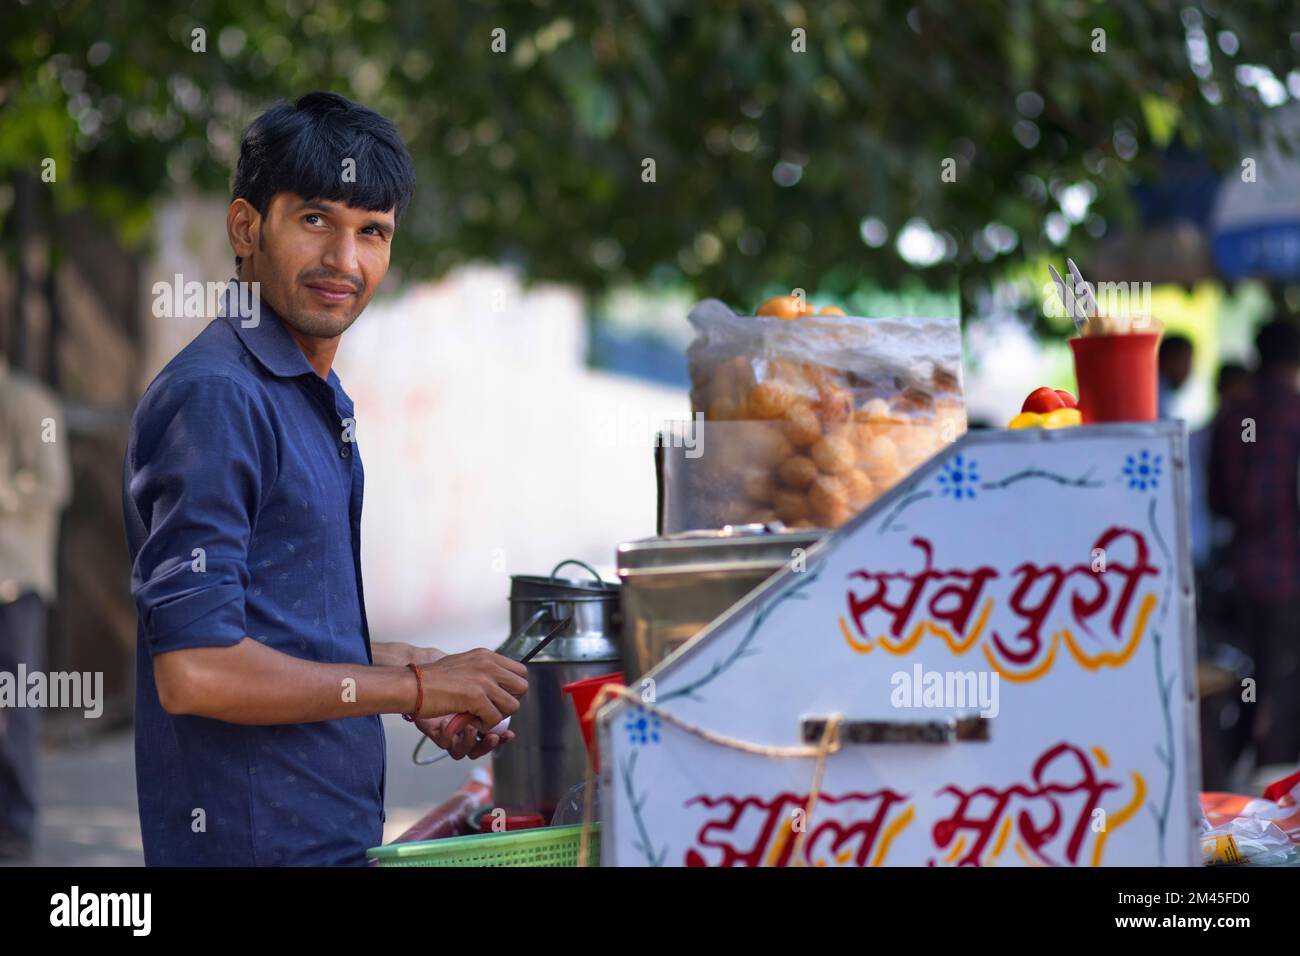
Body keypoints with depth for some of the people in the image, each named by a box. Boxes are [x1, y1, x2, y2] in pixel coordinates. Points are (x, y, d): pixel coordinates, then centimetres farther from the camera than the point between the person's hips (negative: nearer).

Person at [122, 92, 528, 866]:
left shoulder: (316, 395, 14)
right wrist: (415, 688, -14)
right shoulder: (215, 397, -16)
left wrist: (399, 666, 8)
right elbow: (193, 670, -23)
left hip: (340, 830, 9)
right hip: (257, 839, -9)